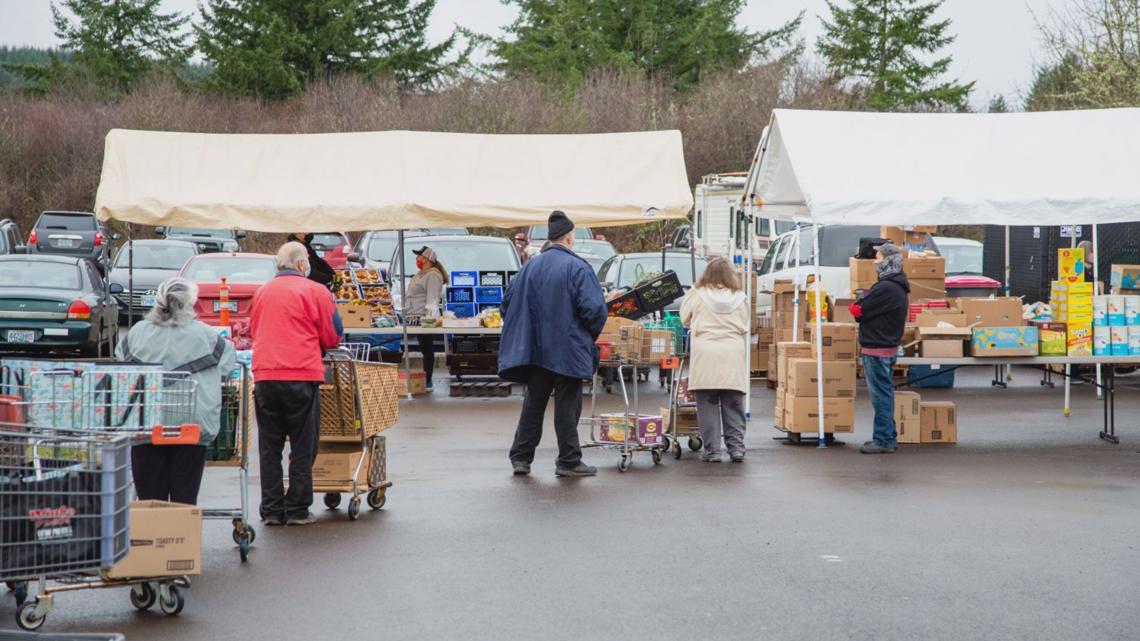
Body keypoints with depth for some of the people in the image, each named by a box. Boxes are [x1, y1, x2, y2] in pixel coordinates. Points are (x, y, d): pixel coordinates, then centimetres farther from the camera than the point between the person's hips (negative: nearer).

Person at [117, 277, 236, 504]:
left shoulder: (137, 333, 4)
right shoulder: (206, 336, -2)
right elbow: (228, 365, 10)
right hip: (192, 425, -2)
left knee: (149, 497, 6)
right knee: (185, 498, 3)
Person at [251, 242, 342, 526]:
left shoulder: (262, 292, 12)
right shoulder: (315, 292, -2)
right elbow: (332, 337, 3)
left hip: (264, 377, 4)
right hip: (302, 376, -4)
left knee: (269, 447, 9)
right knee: (303, 446, 4)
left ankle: (271, 510, 11)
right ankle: (297, 510, 5)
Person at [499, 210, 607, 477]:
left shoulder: (531, 266, 7)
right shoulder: (577, 267, -10)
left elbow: (509, 302, 11)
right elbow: (593, 308, -16)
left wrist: (523, 333, 20)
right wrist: (592, 334, 2)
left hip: (534, 349, 5)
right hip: (568, 350, -5)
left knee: (533, 403, 12)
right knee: (567, 405, 1)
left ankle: (521, 458, 12)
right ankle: (568, 461, 5)